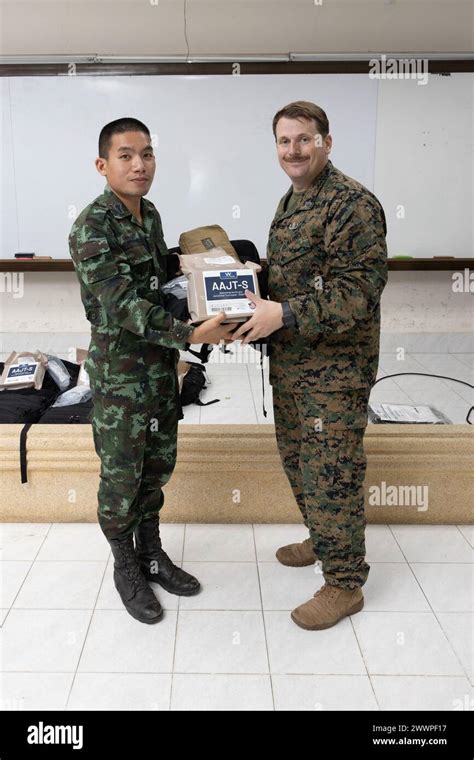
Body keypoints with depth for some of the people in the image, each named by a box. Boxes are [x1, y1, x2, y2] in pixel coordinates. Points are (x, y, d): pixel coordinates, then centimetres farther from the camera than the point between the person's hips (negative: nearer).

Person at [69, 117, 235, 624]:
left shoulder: (149, 214, 6)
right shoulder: (92, 228, -18)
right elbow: (121, 304, -27)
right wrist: (191, 335, -35)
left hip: (160, 363, 7)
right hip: (119, 369, -7)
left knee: (158, 464, 16)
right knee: (122, 475, 6)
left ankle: (151, 554, 35)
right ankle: (125, 569, 27)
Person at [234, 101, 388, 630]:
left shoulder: (352, 204, -16)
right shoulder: (290, 201, 14)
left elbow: (358, 293, -23)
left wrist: (283, 315, -27)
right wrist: (251, 286, 6)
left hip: (333, 368, -9)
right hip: (289, 361, 10)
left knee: (331, 472, -2)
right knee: (296, 458, 20)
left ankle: (344, 583, 15)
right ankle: (322, 540, 42)